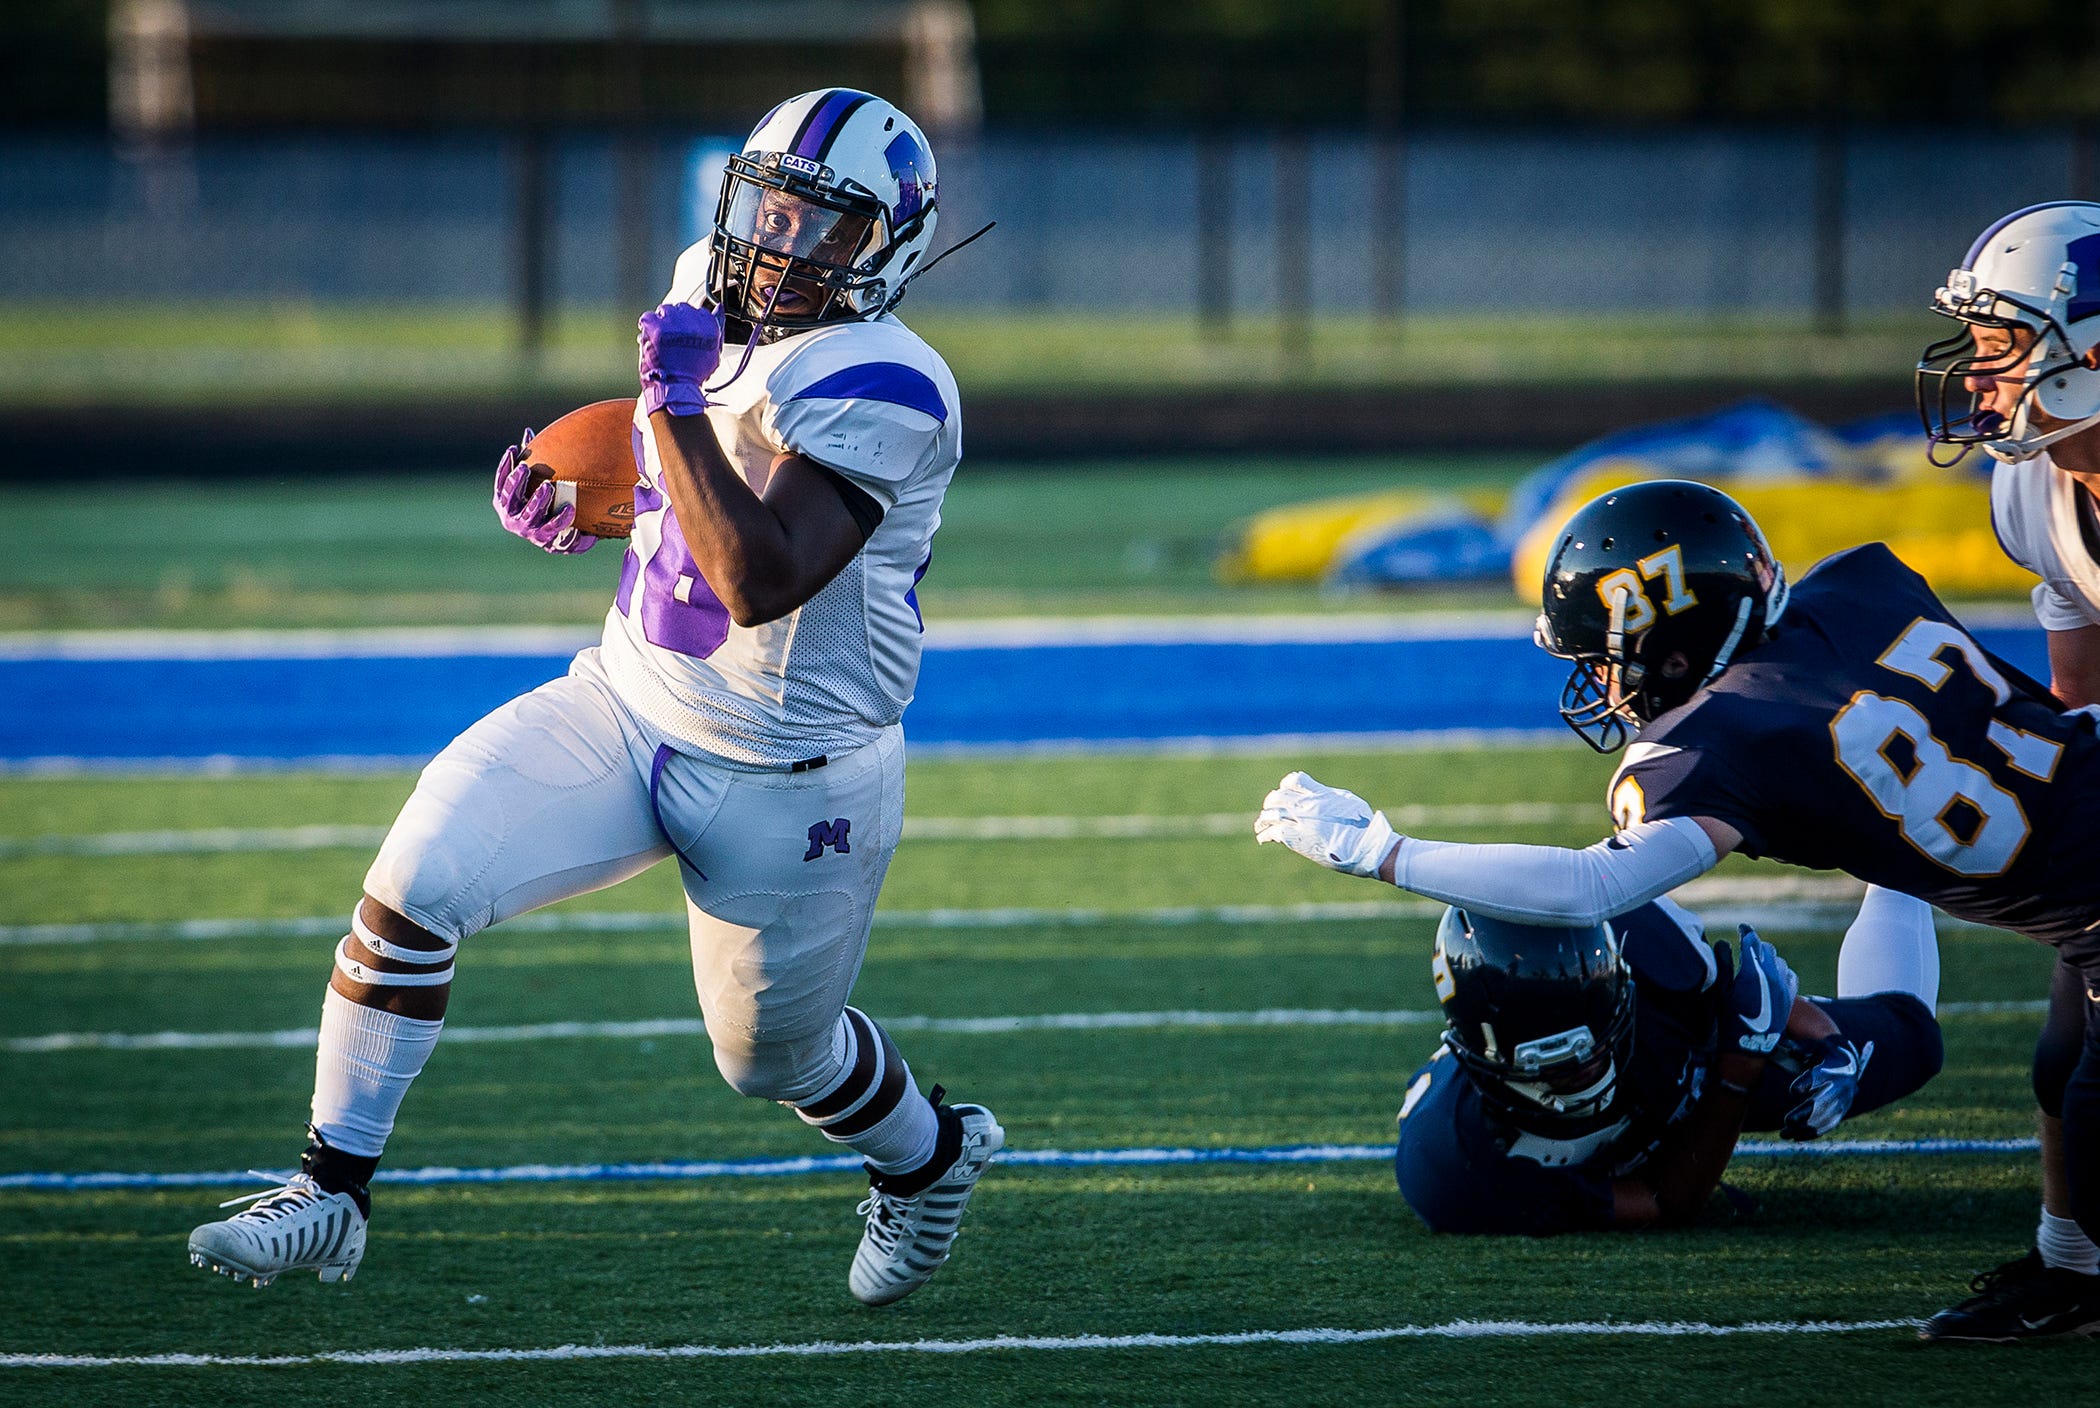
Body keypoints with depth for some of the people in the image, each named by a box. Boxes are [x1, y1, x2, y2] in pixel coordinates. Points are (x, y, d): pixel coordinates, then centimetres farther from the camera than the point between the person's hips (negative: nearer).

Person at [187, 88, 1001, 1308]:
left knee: (774, 1057, 15)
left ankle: (933, 1155, 49)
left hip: (784, 782, -6)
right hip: (624, 706, 6)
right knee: (414, 886, -16)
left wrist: (674, 405, -33)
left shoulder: (876, 387, -24)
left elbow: (764, 579, -35)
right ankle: (332, 1194, -7)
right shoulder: (718, 304, 1)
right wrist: (579, 520, 3)